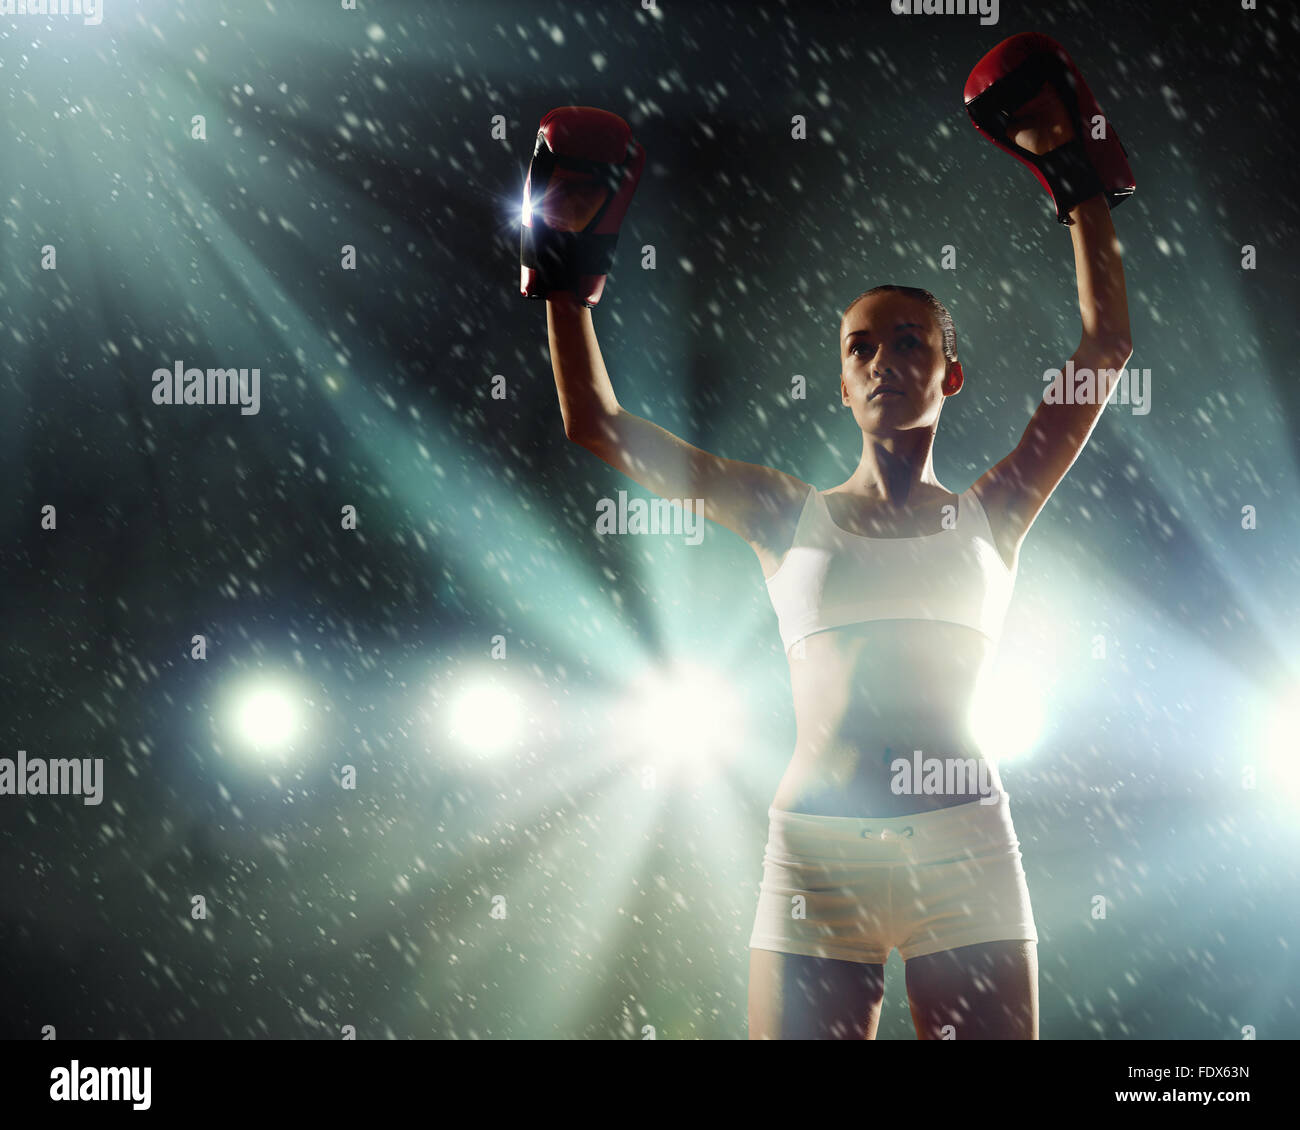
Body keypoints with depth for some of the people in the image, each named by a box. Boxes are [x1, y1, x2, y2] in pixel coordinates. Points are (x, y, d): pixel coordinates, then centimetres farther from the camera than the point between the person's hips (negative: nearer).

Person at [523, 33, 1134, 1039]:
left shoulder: (989, 513, 11)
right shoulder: (790, 515, 12)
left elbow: (1105, 352, 10)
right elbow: (598, 425, 13)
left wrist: (1081, 191, 14)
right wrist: (568, 275, 13)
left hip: (963, 852, 0)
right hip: (813, 853, 1)